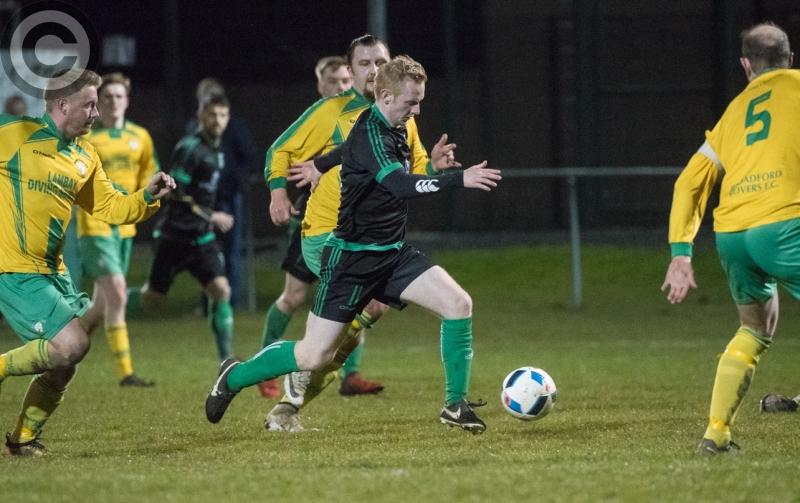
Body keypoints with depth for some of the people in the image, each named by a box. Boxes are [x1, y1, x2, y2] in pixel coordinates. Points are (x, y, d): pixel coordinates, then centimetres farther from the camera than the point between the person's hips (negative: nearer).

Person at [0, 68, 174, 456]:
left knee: (63, 366, 9)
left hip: (52, 271, 8)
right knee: (72, 344, -21)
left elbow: (110, 207, 17)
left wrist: (147, 198, 0)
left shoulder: (84, 156, 13)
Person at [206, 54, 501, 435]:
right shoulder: (369, 133, -21)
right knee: (315, 356, -4)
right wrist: (458, 180, -40)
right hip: (352, 257, -8)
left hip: (394, 253, 8)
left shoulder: (396, 130, 6)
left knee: (459, 304, -10)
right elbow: (399, 185, -36)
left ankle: (455, 404, 0)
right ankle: (234, 378, 20)